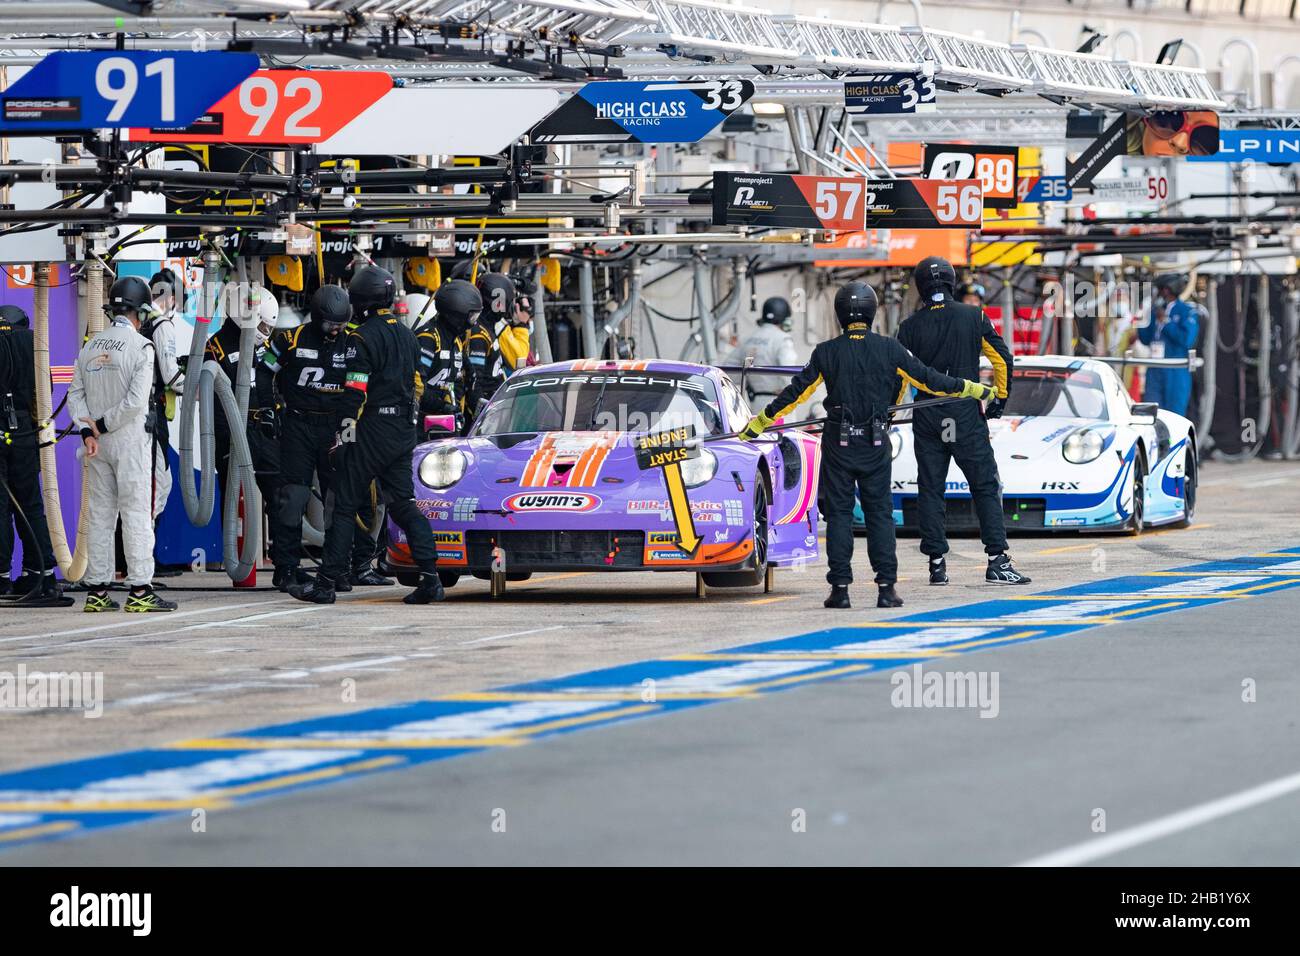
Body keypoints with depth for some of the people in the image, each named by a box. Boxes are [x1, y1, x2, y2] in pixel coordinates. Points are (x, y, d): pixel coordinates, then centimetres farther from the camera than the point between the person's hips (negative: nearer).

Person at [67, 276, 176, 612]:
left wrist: (88, 431, -4)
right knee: (136, 512, -3)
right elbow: (135, 401, -17)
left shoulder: (91, 345, 7)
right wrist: (100, 426, -8)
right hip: (130, 438, -5)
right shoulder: (141, 347, -10)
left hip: (97, 444, 5)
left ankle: (97, 590, 10)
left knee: (100, 515, 9)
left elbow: (75, 394, 4)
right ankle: (139, 590, -6)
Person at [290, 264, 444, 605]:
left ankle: (326, 582, -3)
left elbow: (355, 391, -17)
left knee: (344, 505, -2)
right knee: (403, 503, 10)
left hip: (372, 432, -7)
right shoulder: (406, 335, 14)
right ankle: (430, 578, 0)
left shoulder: (362, 338, -12)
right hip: (404, 432, 7)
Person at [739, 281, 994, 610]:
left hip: (838, 446, 0)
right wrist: (977, 390, 13)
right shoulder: (888, 349, -3)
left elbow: (795, 393, 0)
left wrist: (757, 424, 9)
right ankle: (886, 587, -1)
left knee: (839, 515, 4)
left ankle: (840, 588, -1)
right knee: (880, 514, 5)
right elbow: (929, 379, 1)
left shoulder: (826, 352, -3)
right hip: (875, 446, 0)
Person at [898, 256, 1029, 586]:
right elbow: (1002, 358, -1)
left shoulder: (911, 326, 0)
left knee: (930, 489, 8)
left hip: (926, 419, 1)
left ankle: (937, 564, 5)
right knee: (986, 487, 2)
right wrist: (1000, 399, 11)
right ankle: (997, 561, -6)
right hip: (967, 416, -1)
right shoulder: (974, 317, -2)